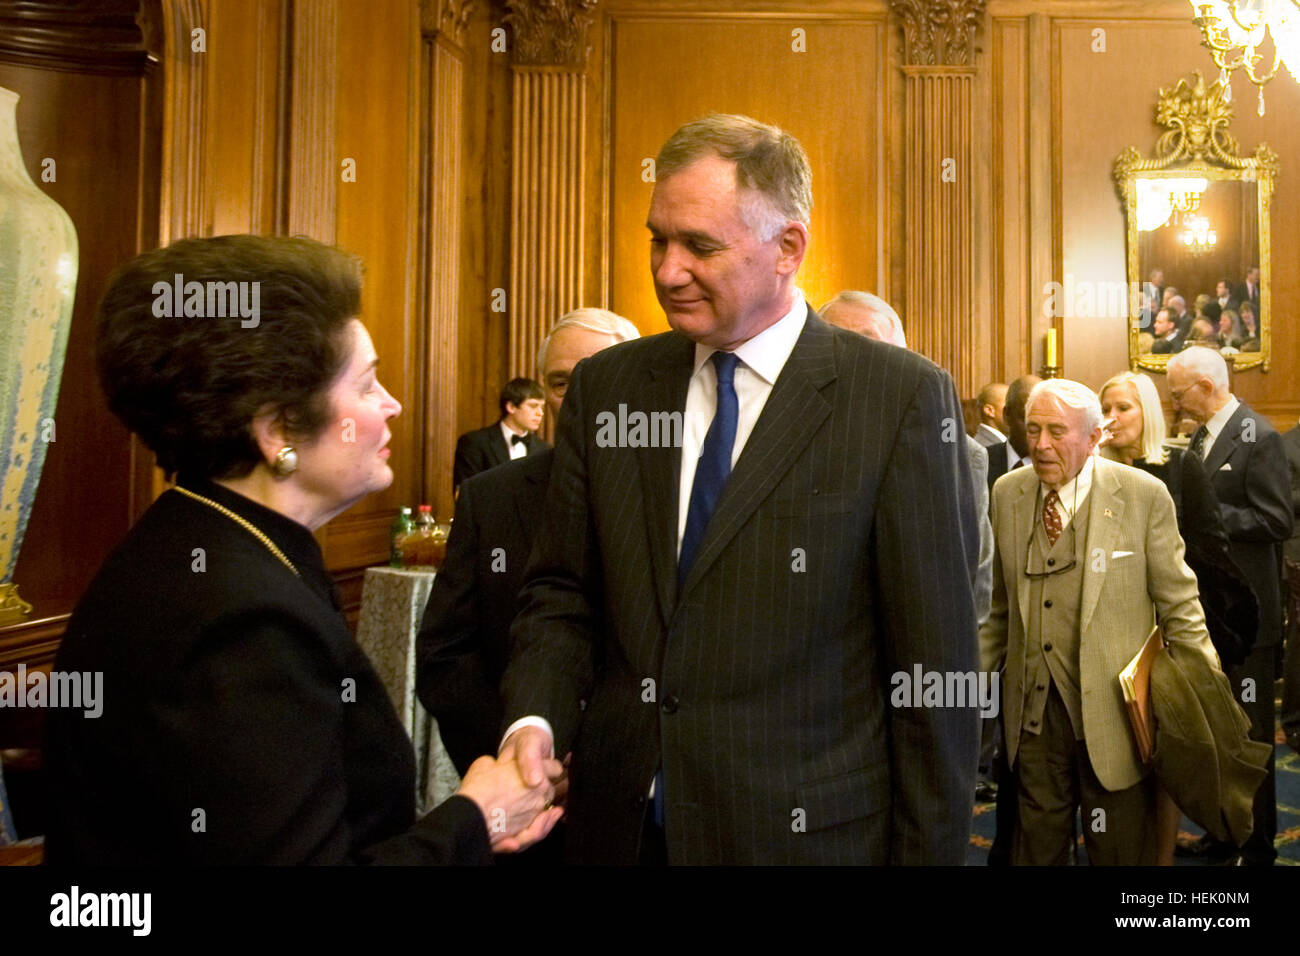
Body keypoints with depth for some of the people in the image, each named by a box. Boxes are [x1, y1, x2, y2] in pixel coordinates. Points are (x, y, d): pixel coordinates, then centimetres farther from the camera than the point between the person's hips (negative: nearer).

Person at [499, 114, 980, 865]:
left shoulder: (902, 399, -12)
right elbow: (563, 594, 4)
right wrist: (535, 718, -12)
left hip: (806, 830, -3)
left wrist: (929, 851, -7)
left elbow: (936, 665, -10)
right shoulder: (604, 388, 1)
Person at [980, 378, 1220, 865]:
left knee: (1121, 850, 11)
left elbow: (1179, 605, -3)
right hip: (1033, 710, 3)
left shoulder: (1144, 496, -7)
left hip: (1113, 710, -3)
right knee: (1036, 844, 15)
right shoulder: (1007, 493, 3)